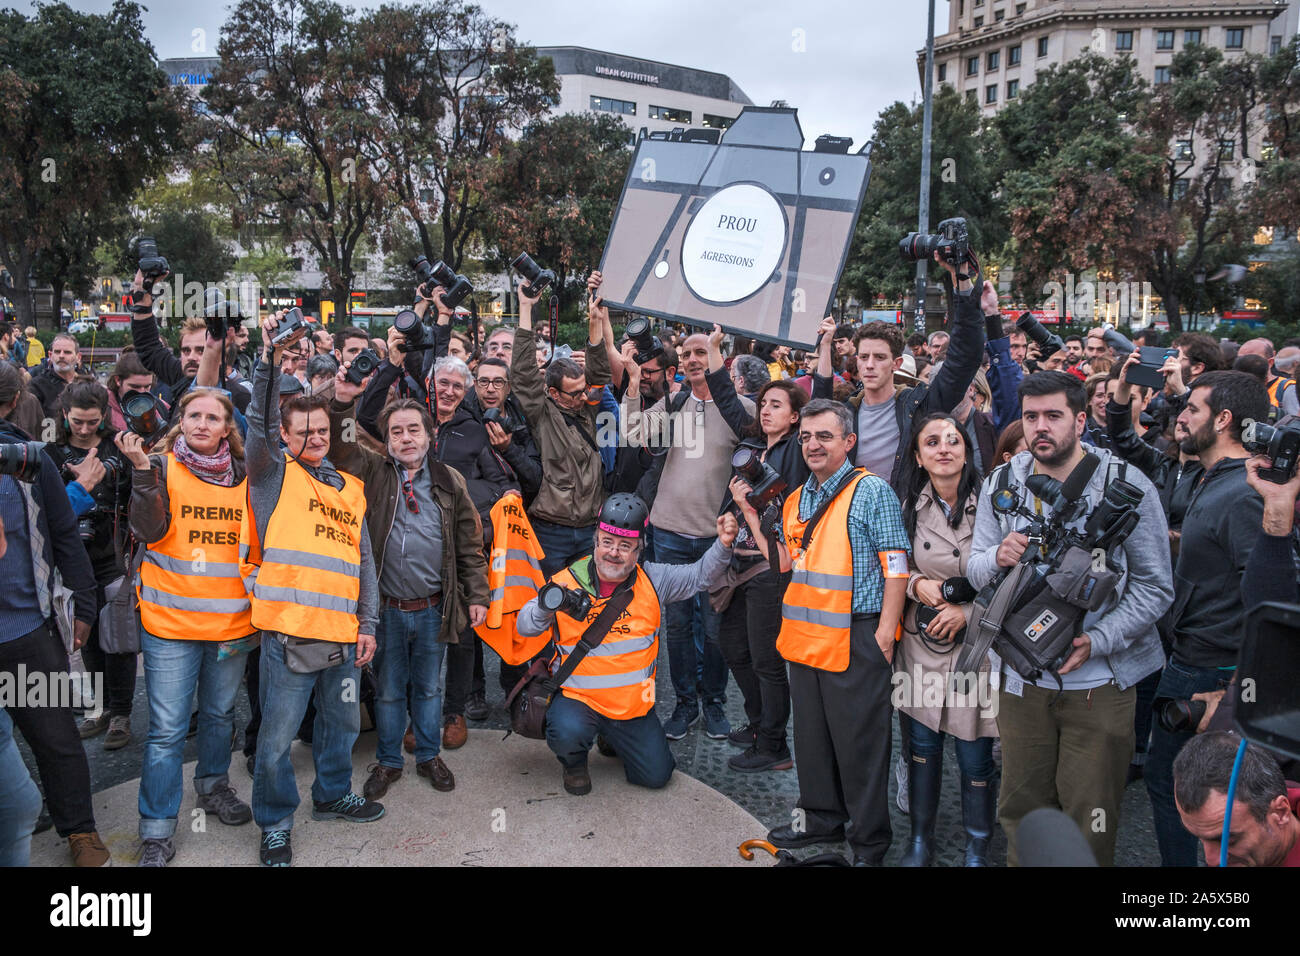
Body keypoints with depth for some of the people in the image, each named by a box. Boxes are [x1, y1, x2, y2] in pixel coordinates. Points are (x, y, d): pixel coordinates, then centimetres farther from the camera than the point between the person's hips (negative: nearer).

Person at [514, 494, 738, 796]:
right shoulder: (568, 581, -12)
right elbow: (525, 628, -13)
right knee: (569, 734, -34)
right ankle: (574, 762, 6)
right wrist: (547, 605, -36)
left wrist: (723, 545, -21)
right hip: (576, 694, -3)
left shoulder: (652, 580, -4)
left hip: (634, 701, 3)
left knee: (656, 775, 5)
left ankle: (614, 740, 36)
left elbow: (701, 576, -2)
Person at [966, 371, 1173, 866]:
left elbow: (1155, 586, -7)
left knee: (1090, 818, 9)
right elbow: (975, 569, 4)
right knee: (1020, 807, 15)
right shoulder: (1001, 483, 3)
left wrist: (1096, 641, -18)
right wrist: (996, 558, -20)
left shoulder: (1128, 485, -7)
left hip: (1100, 680, -2)